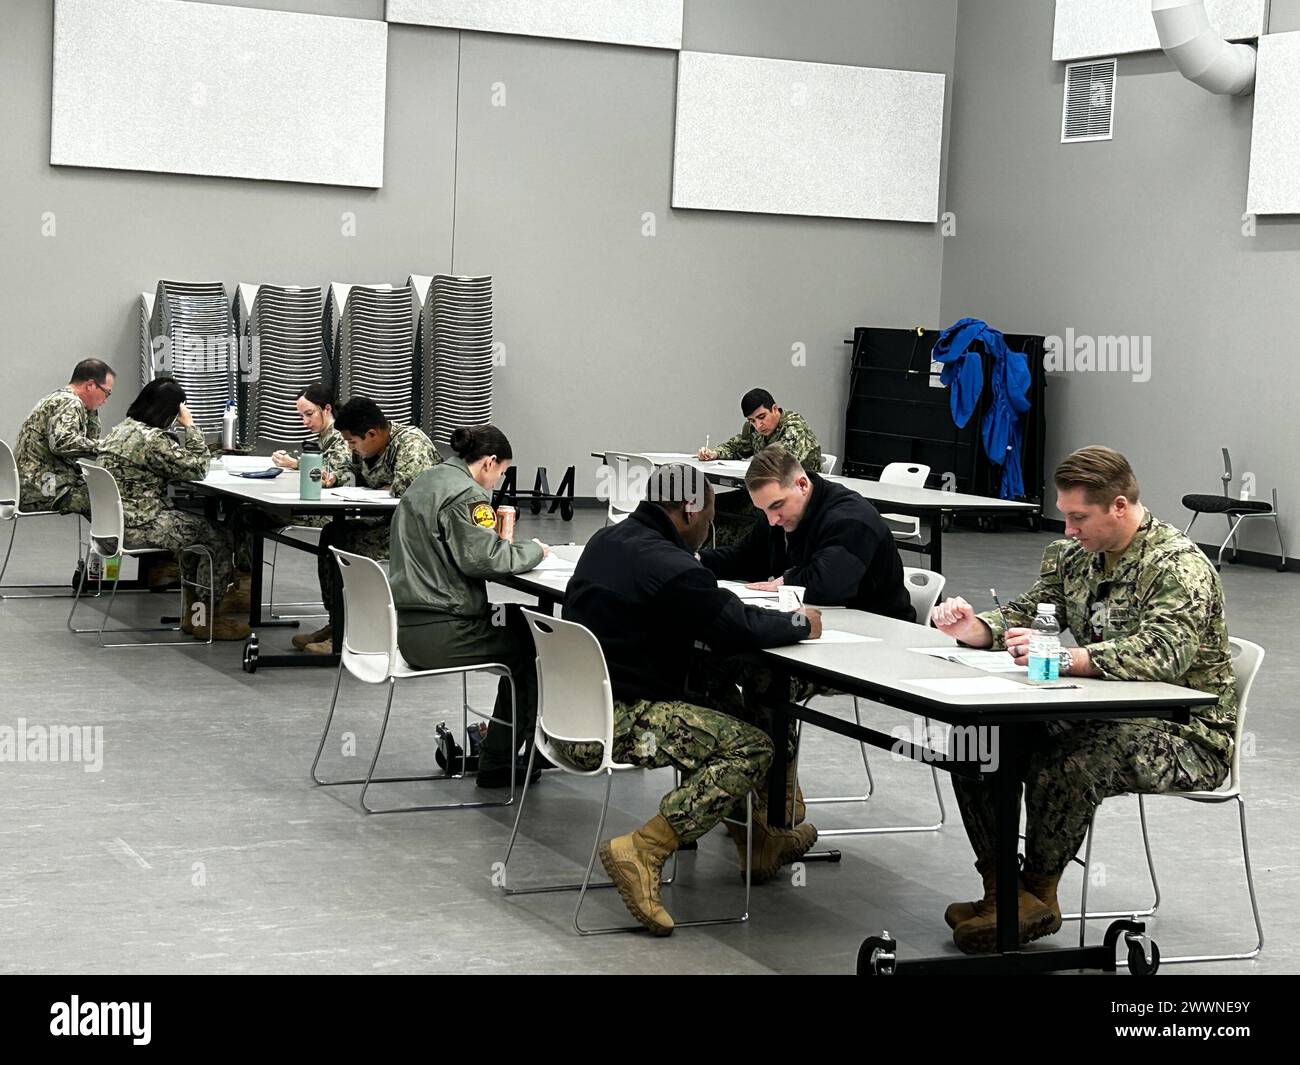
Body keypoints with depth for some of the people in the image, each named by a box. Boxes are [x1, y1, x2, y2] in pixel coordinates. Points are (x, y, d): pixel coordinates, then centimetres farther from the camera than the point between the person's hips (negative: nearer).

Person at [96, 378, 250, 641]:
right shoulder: (151, 439, -20)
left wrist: (184, 428, 10)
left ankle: (195, 603, 28)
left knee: (198, 526, 24)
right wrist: (189, 425, -8)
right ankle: (203, 618, 6)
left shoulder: (121, 430, 11)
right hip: (139, 526, -10)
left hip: (116, 521, 10)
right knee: (220, 537, -1)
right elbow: (196, 469, -15)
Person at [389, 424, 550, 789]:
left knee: (515, 621, 20)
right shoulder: (466, 495, -15)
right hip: (438, 632, -10)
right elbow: (486, 559, -23)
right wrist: (534, 550, -6)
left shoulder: (426, 480, 16)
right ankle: (497, 761, 12)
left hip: (407, 623, 10)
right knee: (527, 649, 7)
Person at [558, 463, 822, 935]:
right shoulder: (671, 567, -18)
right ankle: (643, 851, -15)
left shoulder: (607, 540, 12)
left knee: (711, 714, 27)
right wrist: (800, 623, 3)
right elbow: (739, 630, -15)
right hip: (612, 724, -10)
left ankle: (758, 842, 33)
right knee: (752, 748, -11)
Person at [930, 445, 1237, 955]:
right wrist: (976, 628, -12)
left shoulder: (1180, 567, -18)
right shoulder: (1074, 553, 8)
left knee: (1063, 765, -34)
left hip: (1185, 735, -8)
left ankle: (1037, 896, -12)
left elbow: (1165, 651, -33)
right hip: (1102, 717, 8)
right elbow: (1028, 612, 13)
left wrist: (1062, 657, -45)